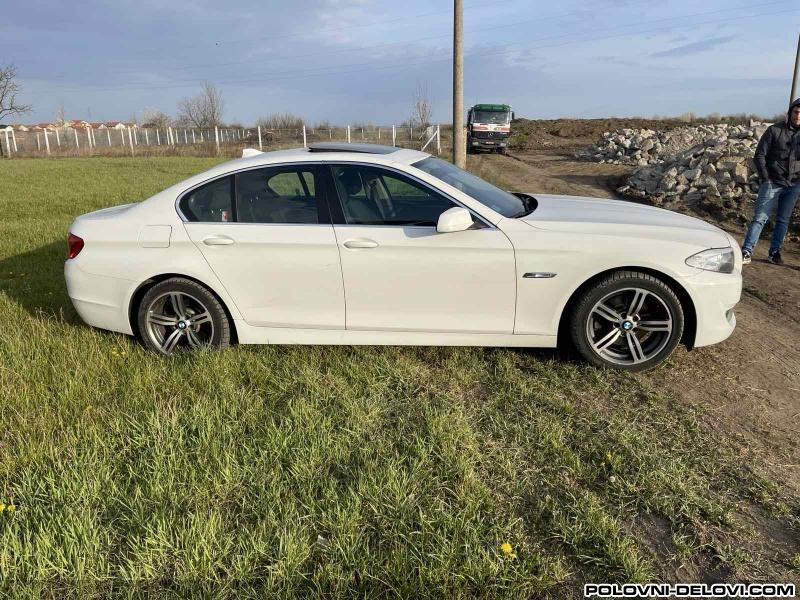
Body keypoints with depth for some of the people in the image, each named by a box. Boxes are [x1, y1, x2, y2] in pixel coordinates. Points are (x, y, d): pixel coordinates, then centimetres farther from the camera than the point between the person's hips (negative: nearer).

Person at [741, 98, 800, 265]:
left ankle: (774, 252, 18)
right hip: (773, 183, -3)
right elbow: (759, 155, -3)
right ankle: (746, 252, -8)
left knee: (783, 220, 9)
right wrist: (766, 179, -9)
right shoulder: (775, 130, -4)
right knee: (760, 217, -7)